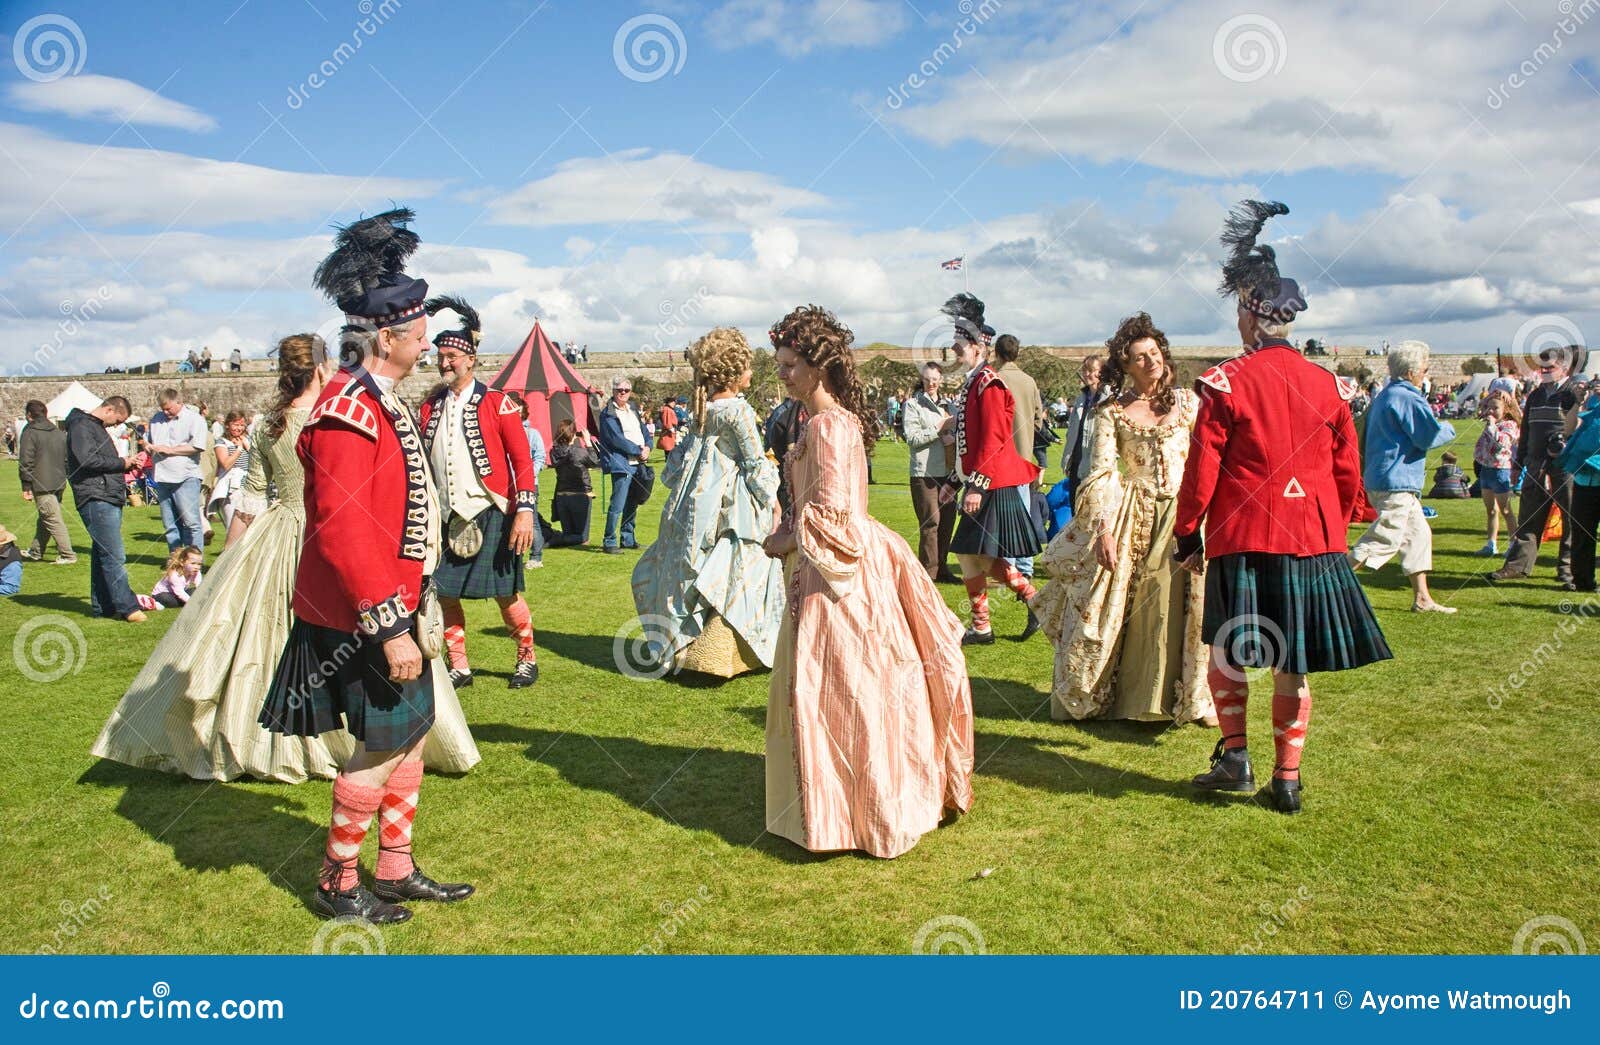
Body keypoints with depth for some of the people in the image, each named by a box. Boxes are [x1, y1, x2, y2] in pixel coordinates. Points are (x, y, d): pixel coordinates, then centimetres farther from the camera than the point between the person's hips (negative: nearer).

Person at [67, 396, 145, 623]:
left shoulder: (98, 427, 23)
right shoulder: (82, 426, -8)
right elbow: (88, 460, -20)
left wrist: (125, 463, 10)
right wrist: (121, 463, -10)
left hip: (109, 499, 10)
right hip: (96, 499, -10)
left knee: (102, 554, 13)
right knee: (114, 557, -11)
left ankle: (102, 607, 18)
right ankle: (127, 607, -11)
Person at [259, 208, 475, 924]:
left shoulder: (380, 403, 12)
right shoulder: (349, 412, -20)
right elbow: (342, 530, -26)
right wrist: (390, 628, -27)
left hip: (391, 605, 10)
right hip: (364, 618, -10)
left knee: (412, 734, 15)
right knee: (384, 746, -1)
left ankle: (396, 871, 28)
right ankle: (337, 884, 17)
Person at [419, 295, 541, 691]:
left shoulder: (496, 403, -4)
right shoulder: (431, 407, 10)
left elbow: (523, 461, -7)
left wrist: (525, 511, -14)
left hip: (489, 516, -4)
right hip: (445, 518, 5)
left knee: (505, 592, 2)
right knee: (444, 592, 2)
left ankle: (527, 659, 22)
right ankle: (459, 667, 17)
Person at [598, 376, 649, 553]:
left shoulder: (633, 409, 16)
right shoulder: (608, 414, -7)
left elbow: (644, 430, 16)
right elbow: (617, 439, -14)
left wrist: (647, 447, -4)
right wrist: (638, 451, -12)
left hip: (637, 463, 8)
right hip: (621, 464, -8)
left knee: (632, 505, 13)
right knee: (617, 506, -10)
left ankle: (627, 539, 23)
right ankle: (610, 542, -2)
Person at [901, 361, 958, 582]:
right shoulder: (914, 404, -1)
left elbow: (955, 433, 27)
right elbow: (912, 438, -11)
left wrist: (952, 435, 4)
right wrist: (938, 429, -14)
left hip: (947, 471, 6)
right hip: (925, 472, -6)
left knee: (947, 520, 7)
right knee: (930, 522, -7)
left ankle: (942, 568, 18)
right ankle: (929, 571, 0)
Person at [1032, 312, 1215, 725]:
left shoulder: (1188, 403, 7)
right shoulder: (1112, 412, 1)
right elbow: (1102, 473, -5)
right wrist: (1104, 528, -16)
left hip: (1184, 518, 1)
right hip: (1130, 520, -1)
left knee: (1183, 610, 3)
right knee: (1106, 611, 4)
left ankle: (1191, 698, 20)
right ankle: (1089, 696, 22)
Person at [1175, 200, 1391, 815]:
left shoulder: (1226, 382, -8)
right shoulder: (1330, 385, 5)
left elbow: (1202, 469, -7)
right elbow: (1348, 472, 10)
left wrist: (1188, 534, 3)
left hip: (1245, 536, -3)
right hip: (1315, 538, 4)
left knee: (1225, 650, 14)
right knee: (1293, 666, 9)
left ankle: (1235, 757, 11)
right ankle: (1288, 778, 13)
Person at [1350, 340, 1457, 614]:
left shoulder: (1384, 396, 17)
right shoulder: (1408, 398, -14)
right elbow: (1431, 436, -18)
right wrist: (1448, 428, 2)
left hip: (1380, 477, 11)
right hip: (1396, 482, -11)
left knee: (1418, 534, 14)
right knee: (1384, 540, -9)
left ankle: (1422, 599, 17)